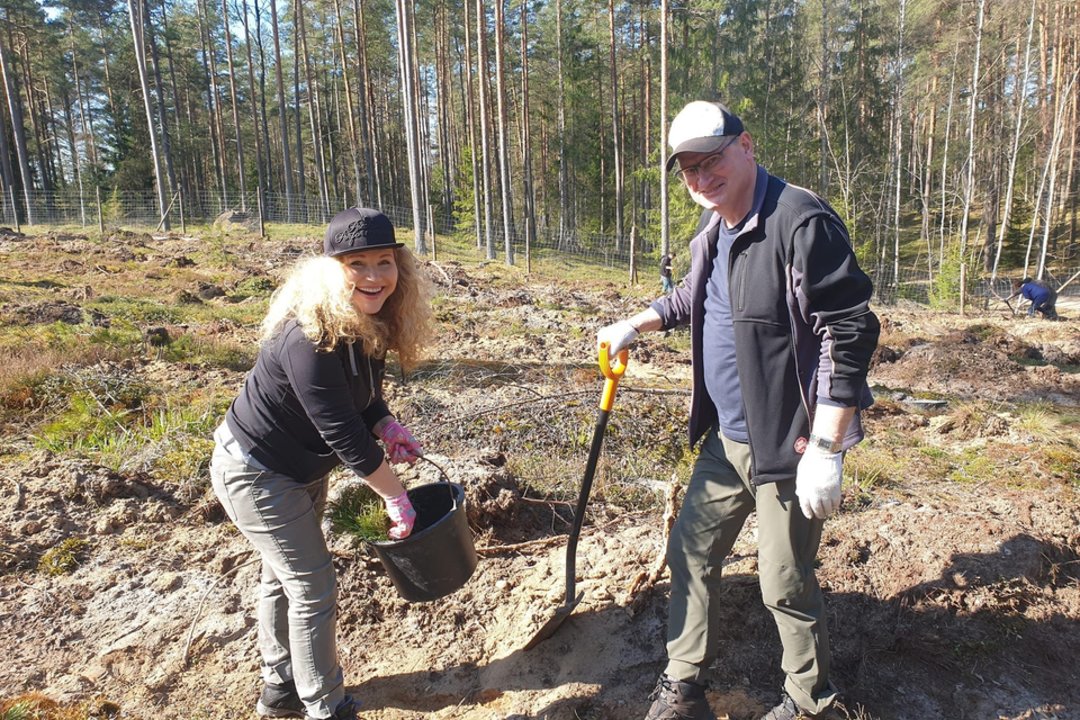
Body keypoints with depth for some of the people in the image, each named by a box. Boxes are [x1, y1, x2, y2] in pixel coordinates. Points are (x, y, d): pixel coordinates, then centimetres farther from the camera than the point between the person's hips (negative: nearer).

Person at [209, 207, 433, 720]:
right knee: (313, 588, 0)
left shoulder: (370, 323, -9)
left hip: (301, 467, 9)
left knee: (283, 576, 23)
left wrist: (389, 428, -16)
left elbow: (361, 395, 4)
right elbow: (343, 434, -33)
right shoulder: (308, 338, -35)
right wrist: (396, 497, -24)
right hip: (255, 473, -9)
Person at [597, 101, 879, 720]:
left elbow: (850, 334, -23)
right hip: (726, 438, 9)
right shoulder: (713, 233, 9)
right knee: (691, 554, 15)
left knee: (786, 584, 7)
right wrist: (634, 325, 25)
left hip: (788, 443, -8)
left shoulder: (801, 222, -19)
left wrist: (825, 450, -24)